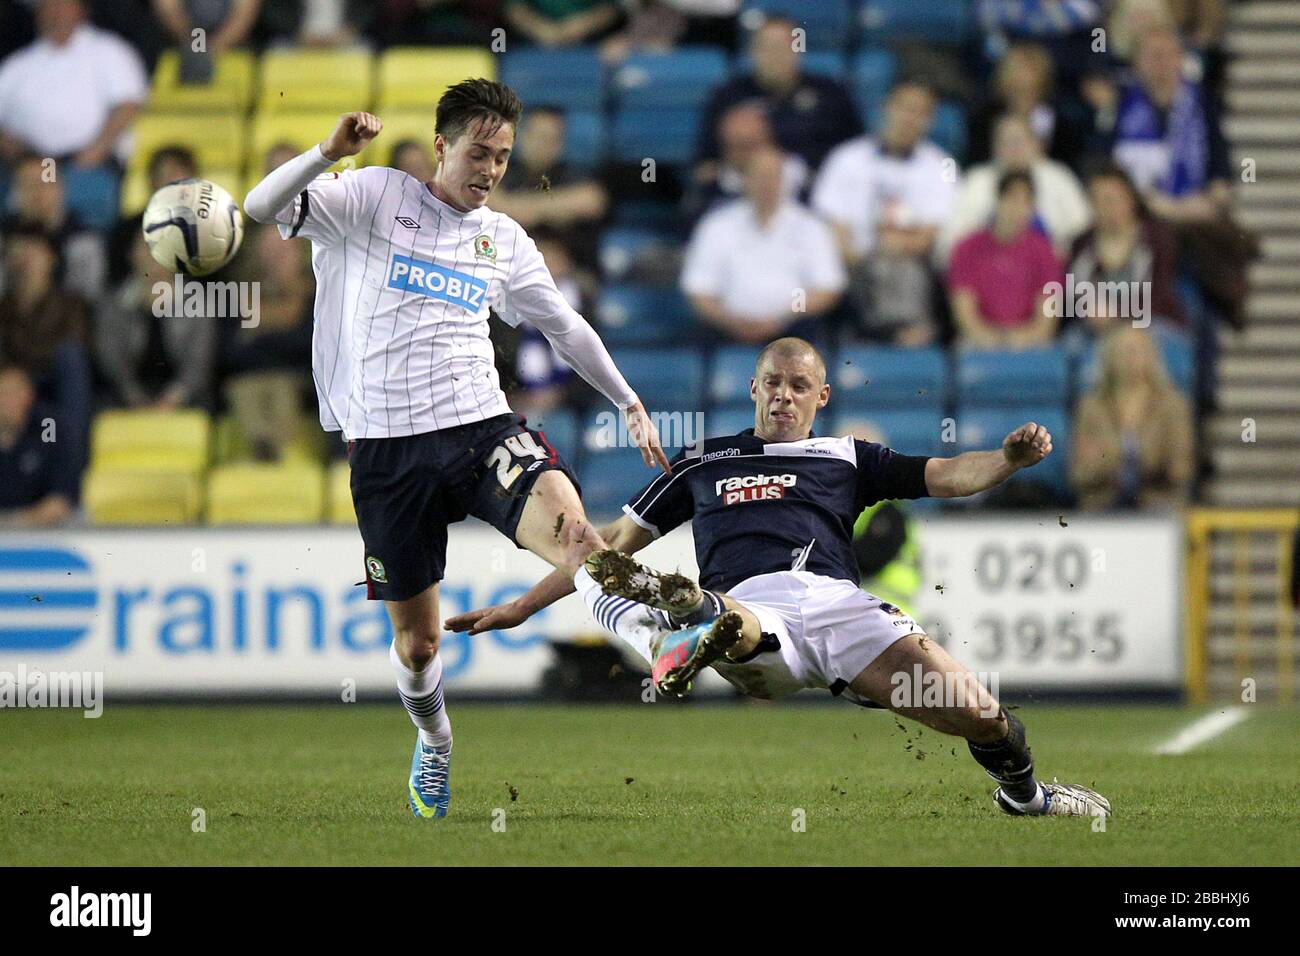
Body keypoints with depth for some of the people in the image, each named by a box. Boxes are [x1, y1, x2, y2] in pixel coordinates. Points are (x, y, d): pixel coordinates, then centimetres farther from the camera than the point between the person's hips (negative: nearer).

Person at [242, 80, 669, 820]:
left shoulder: (504, 240, 14)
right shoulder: (374, 196, 3)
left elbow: (566, 327, 27)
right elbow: (263, 208, -8)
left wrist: (630, 404, 27)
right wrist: (332, 152, -24)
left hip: (482, 427, 2)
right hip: (388, 446, -2)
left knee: (562, 520, -33)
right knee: (417, 642, 6)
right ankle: (435, 743, 34)